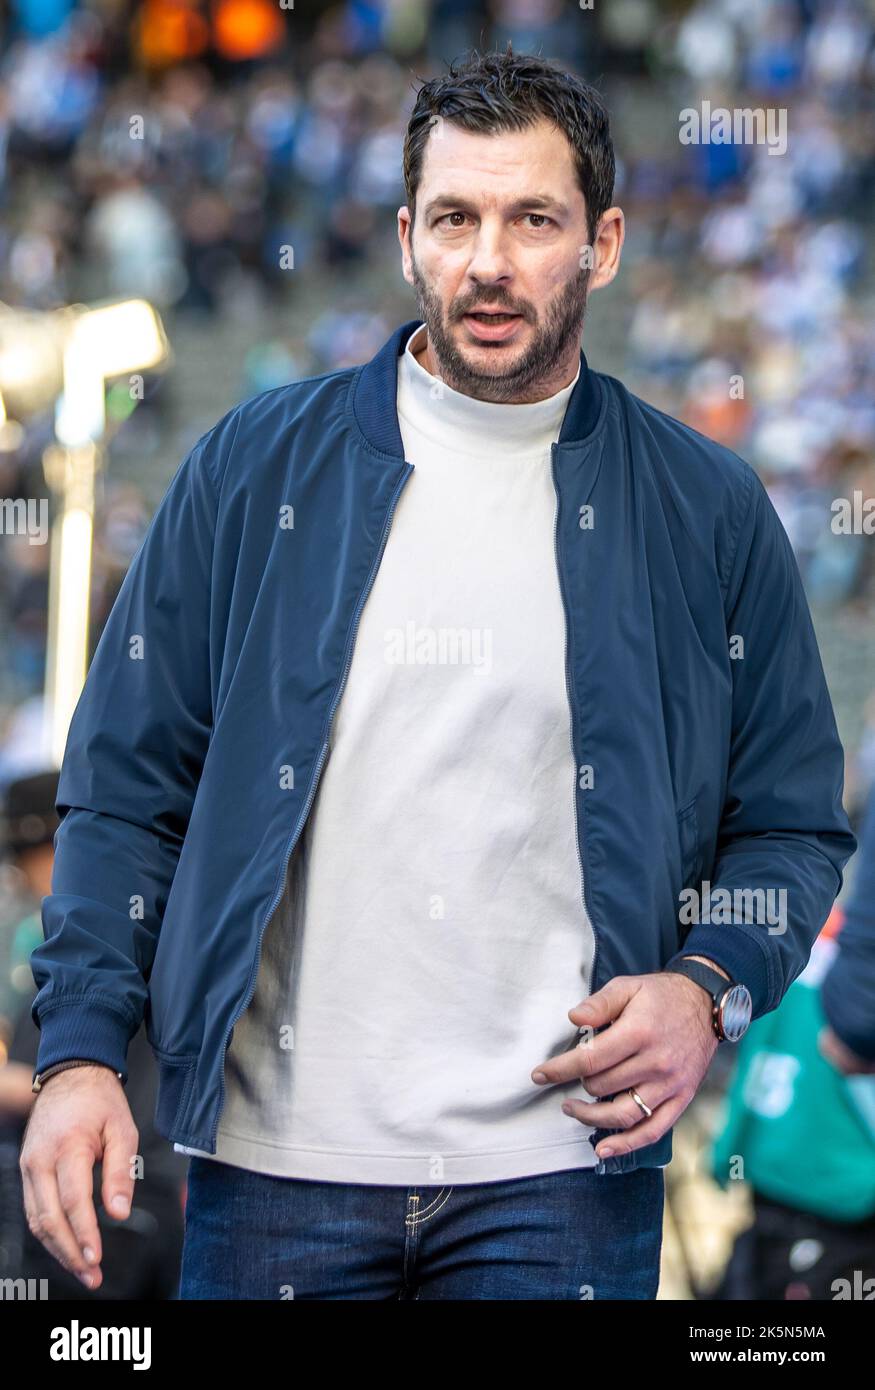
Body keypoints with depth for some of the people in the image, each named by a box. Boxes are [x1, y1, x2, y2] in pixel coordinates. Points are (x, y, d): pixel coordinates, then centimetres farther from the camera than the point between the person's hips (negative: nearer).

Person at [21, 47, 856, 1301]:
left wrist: (706, 991, -8)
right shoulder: (254, 469, 5)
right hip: (277, 1157, 1)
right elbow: (126, 786, 6)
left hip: (560, 1168, 0)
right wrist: (81, 1053, -4)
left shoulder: (710, 513, 6)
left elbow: (794, 822, 11)